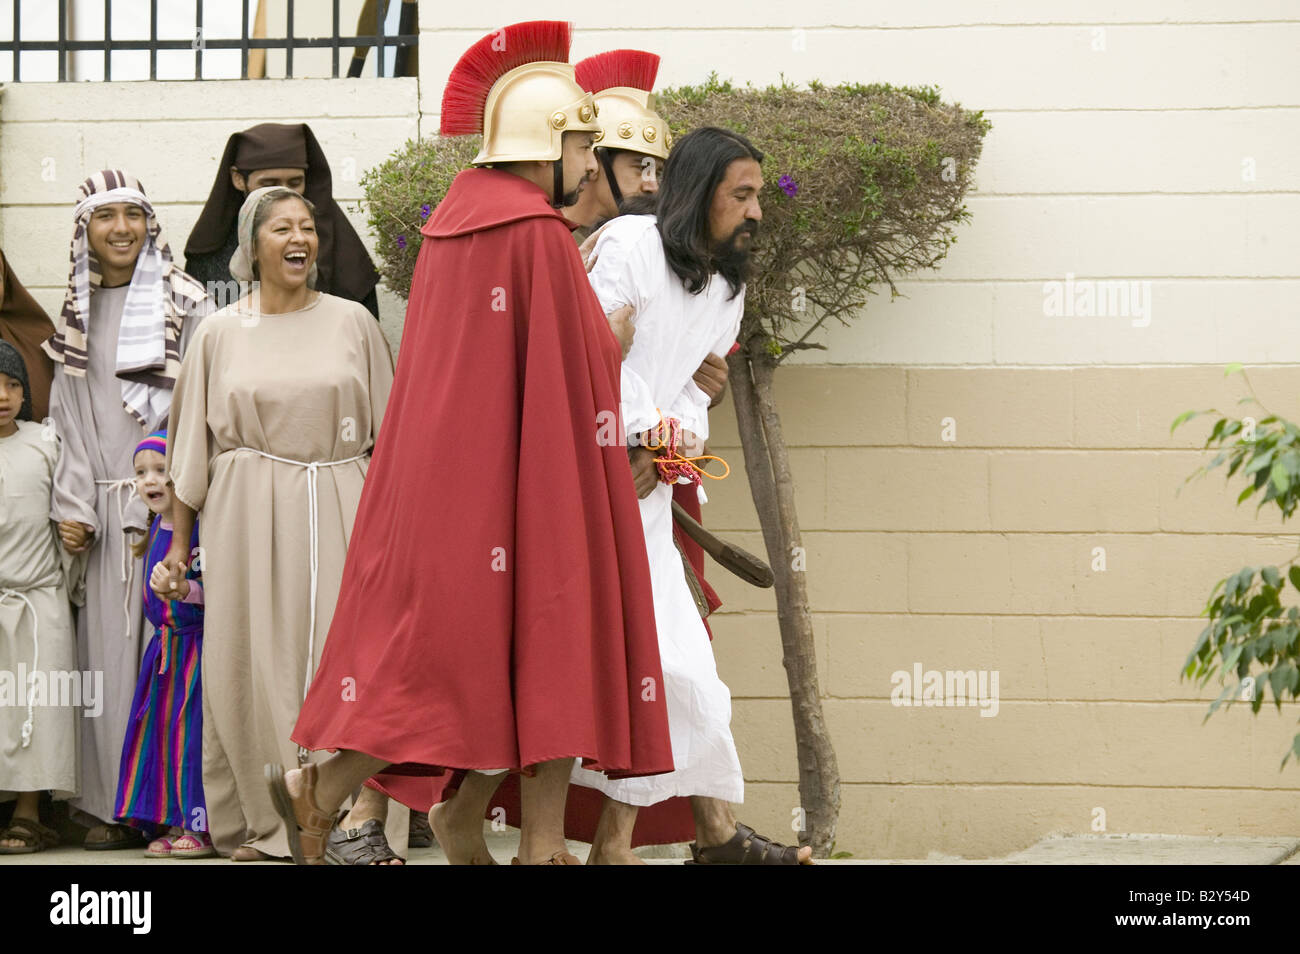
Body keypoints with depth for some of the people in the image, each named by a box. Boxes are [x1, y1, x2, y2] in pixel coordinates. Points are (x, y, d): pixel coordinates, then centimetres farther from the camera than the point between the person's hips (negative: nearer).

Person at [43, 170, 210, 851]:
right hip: (105, 506, 4)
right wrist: (72, 506, 5)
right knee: (110, 647, 1)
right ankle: (114, 803, 5)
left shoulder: (184, 304, 1)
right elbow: (69, 419, 14)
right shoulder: (76, 312, 14)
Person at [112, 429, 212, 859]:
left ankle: (203, 827, -1)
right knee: (161, 729, 8)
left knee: (192, 730, -8)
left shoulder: (201, 526, -16)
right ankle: (176, 823, 15)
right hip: (166, 646, 9)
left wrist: (184, 590, -39)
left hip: (197, 643, -9)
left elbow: (212, 588, -24)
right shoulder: (158, 528, 11)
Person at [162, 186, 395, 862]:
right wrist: (178, 537, 9)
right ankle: (262, 823, 6)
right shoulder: (220, 334, 7)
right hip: (247, 516, 0)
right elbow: (192, 444, 11)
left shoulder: (352, 323, 6)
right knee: (252, 665, -1)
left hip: (338, 511, 0)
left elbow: (389, 431, 10)